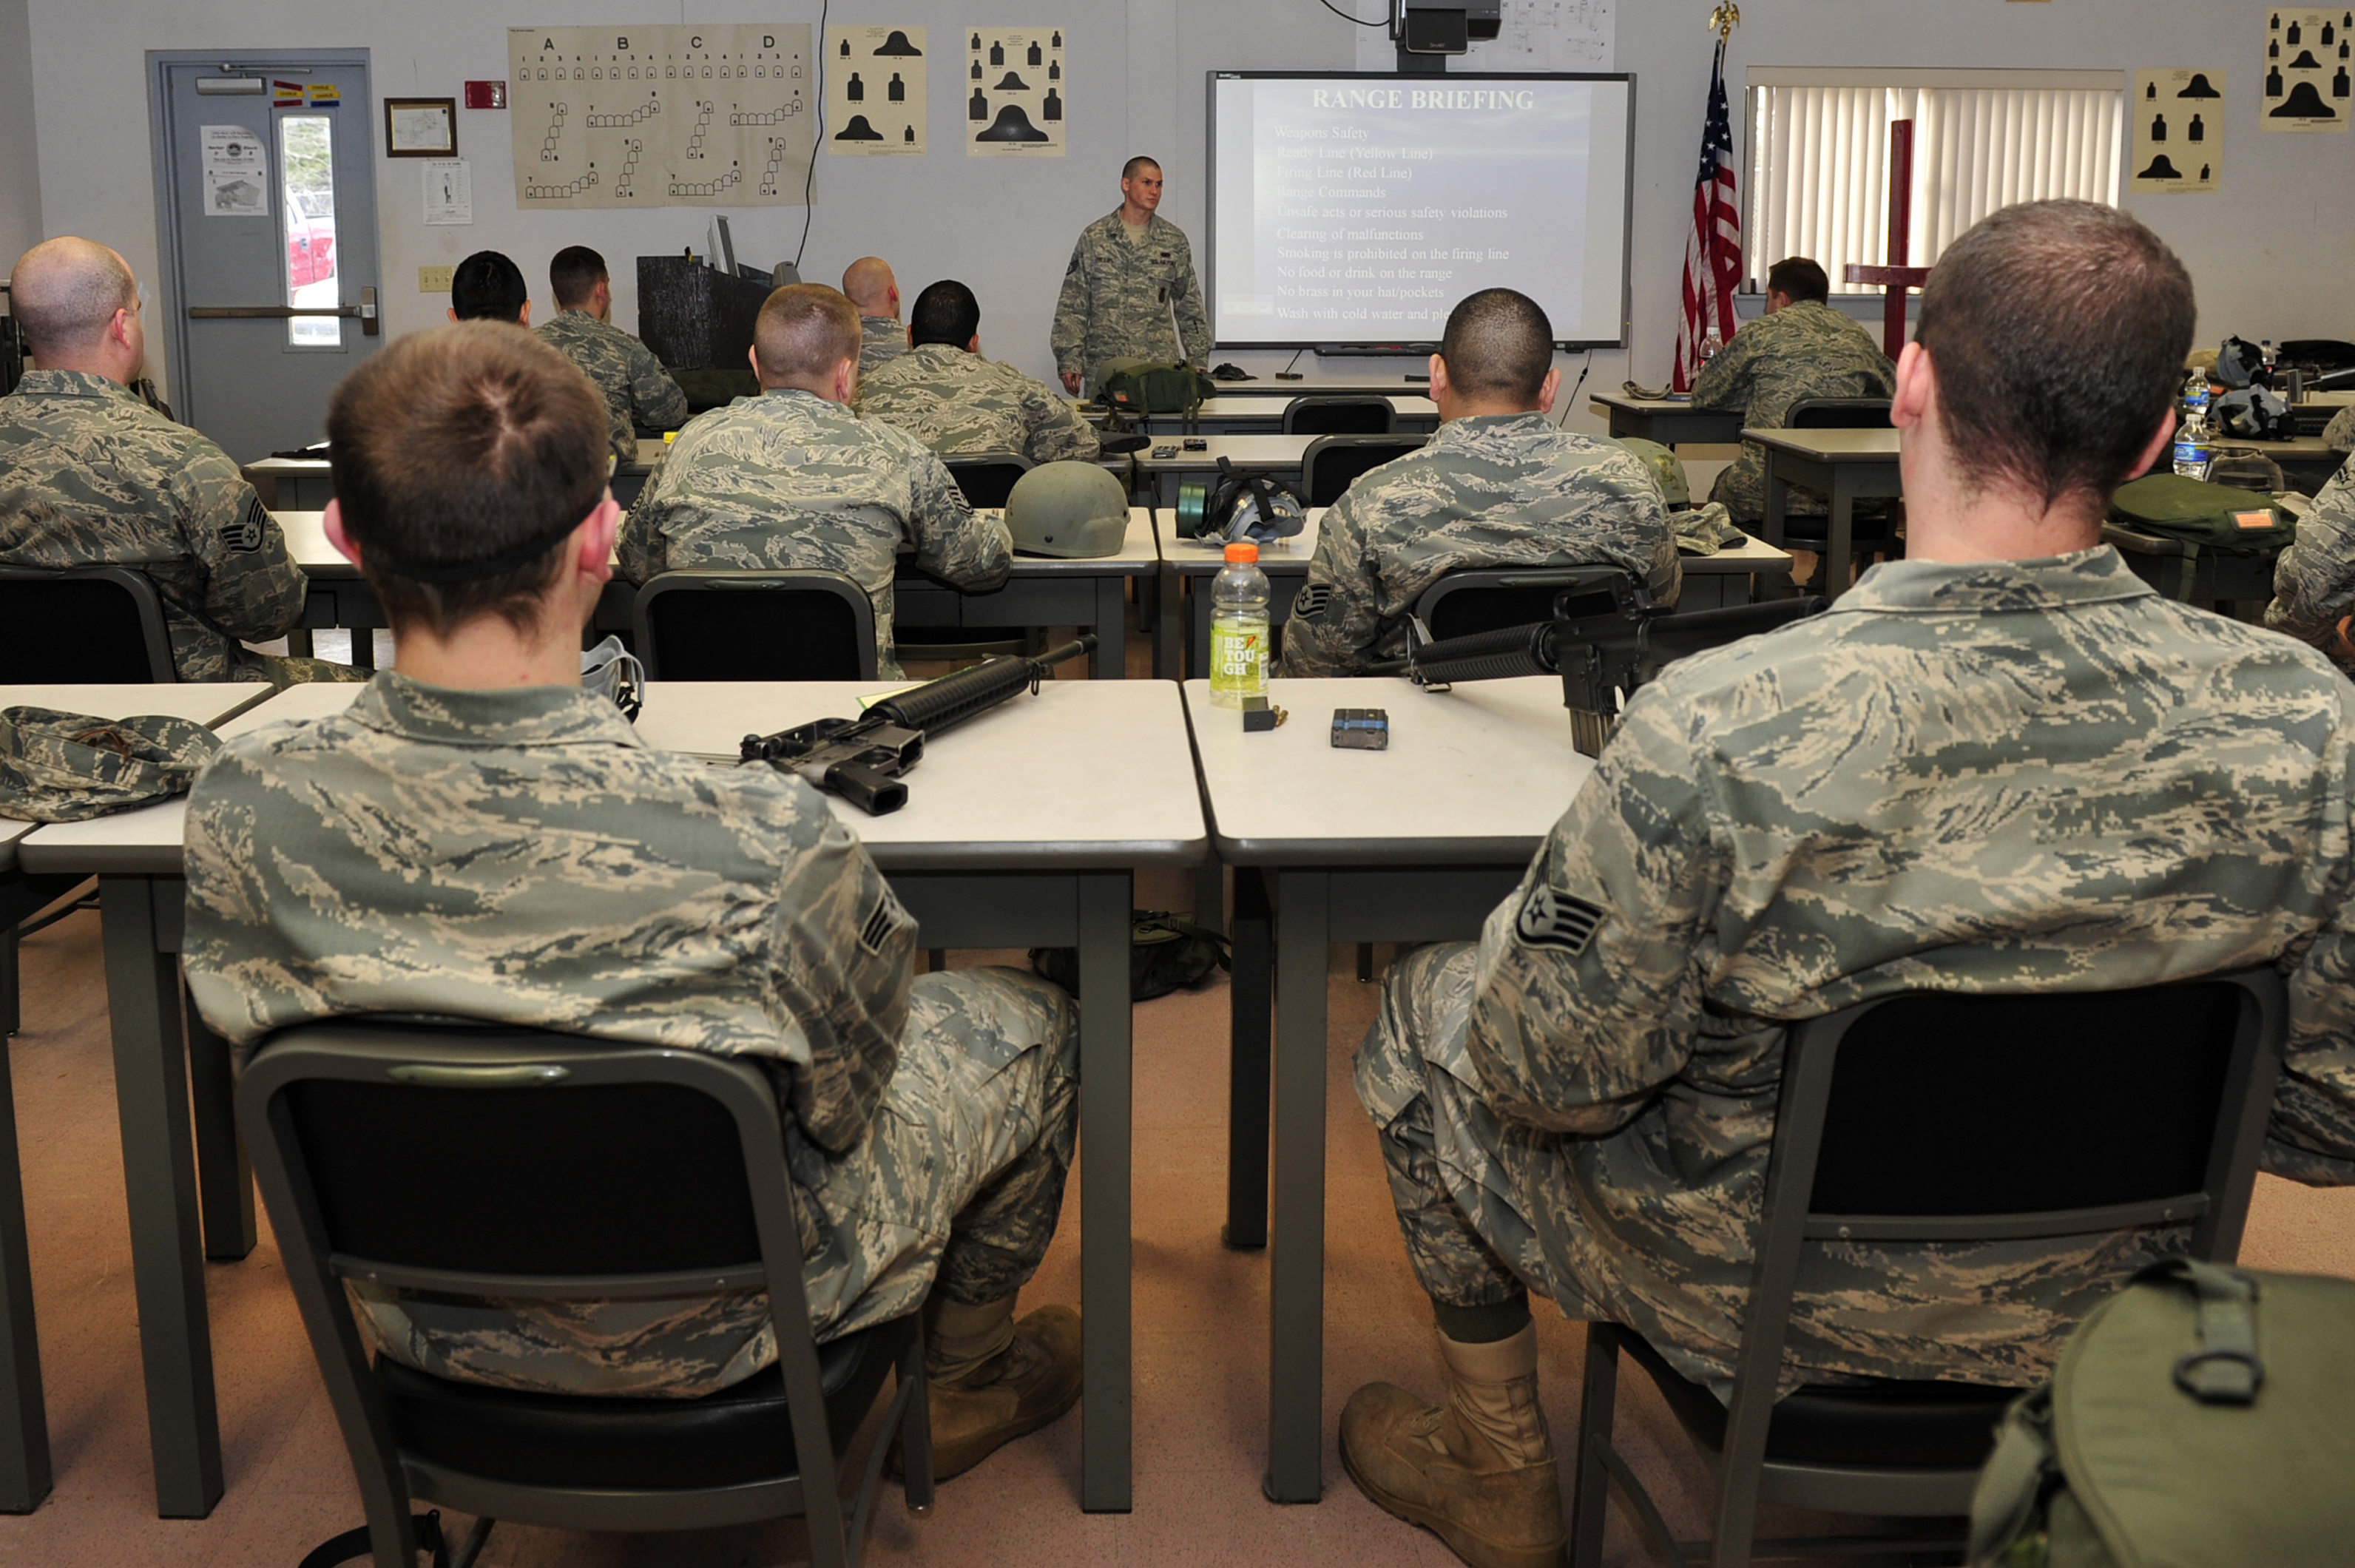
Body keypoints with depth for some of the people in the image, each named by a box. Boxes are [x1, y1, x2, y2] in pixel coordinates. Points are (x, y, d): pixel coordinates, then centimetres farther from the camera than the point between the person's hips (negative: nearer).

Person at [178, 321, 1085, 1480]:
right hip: (702, 1333, -4)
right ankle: (960, 1382, 45)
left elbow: (252, 1040, -4)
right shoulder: (760, 843, -38)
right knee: (1025, 1022, 21)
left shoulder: (240, 810, -25)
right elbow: (842, 1103, -18)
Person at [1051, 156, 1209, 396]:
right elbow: (1072, 306, 6)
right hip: (1103, 367, -1)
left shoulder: (1174, 241, 11)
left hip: (1160, 367, 1)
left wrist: (1198, 360, 10)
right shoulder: (1094, 238, 7)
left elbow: (1190, 306, 16)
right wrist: (1070, 361, -2)